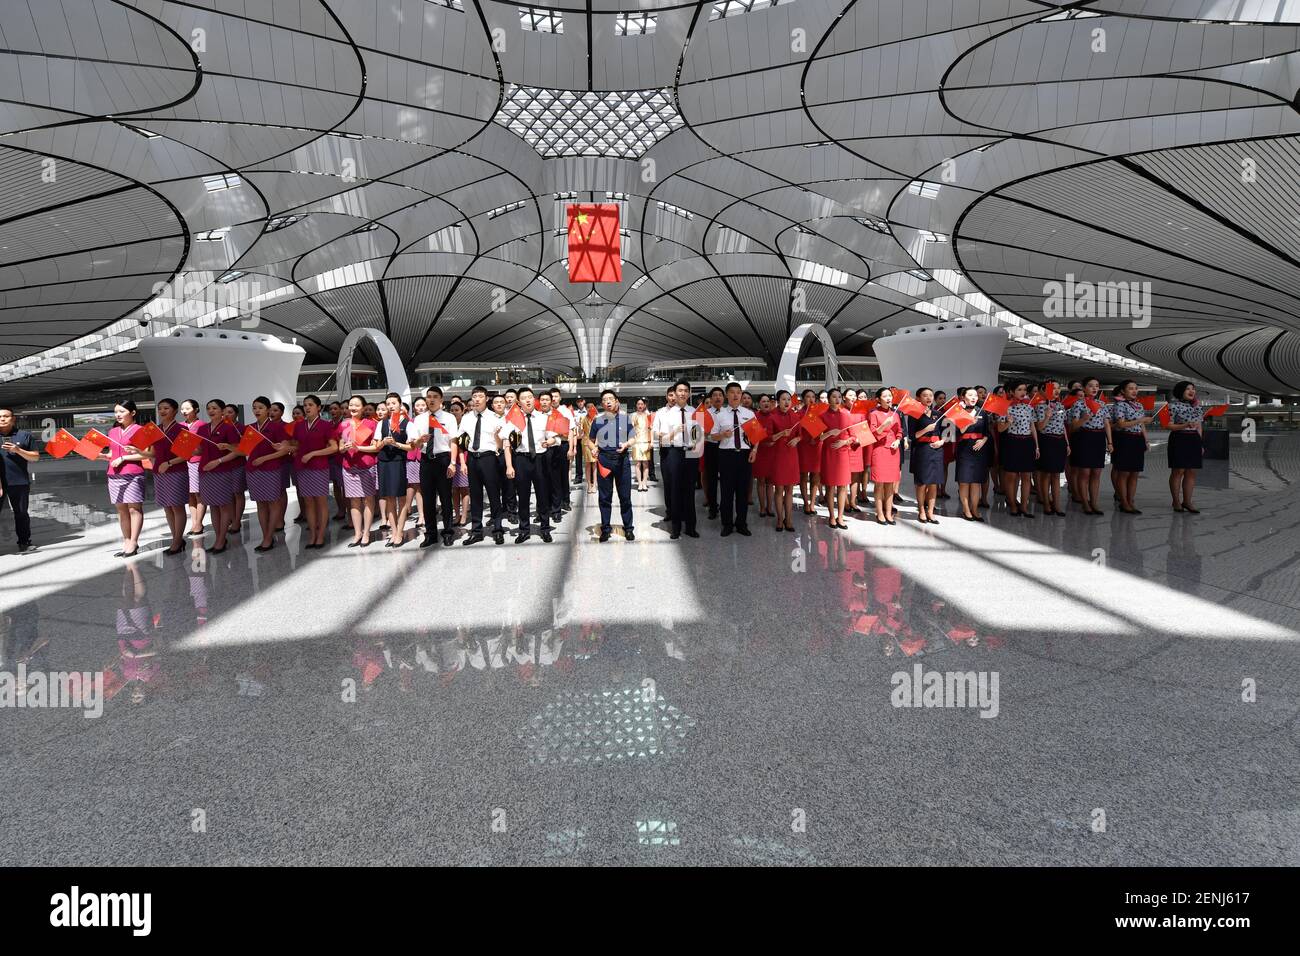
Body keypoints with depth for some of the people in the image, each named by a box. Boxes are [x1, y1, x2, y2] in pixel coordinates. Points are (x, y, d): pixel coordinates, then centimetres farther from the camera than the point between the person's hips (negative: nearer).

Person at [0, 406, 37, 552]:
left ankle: (24, 541, 16)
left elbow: (35, 457, 8)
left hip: (19, 481, 0)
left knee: (21, 513, 8)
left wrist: (18, 450, -10)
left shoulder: (24, 435, 7)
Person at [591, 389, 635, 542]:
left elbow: (633, 438, 4)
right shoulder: (597, 420, 6)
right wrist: (594, 449, -3)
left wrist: (626, 444, -17)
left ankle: (628, 528, 15)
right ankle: (605, 528, 15)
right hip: (603, 459, 1)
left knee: (625, 496, 5)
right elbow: (591, 439, 17)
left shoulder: (625, 418, 3)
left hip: (622, 458, -1)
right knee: (605, 496, 6)